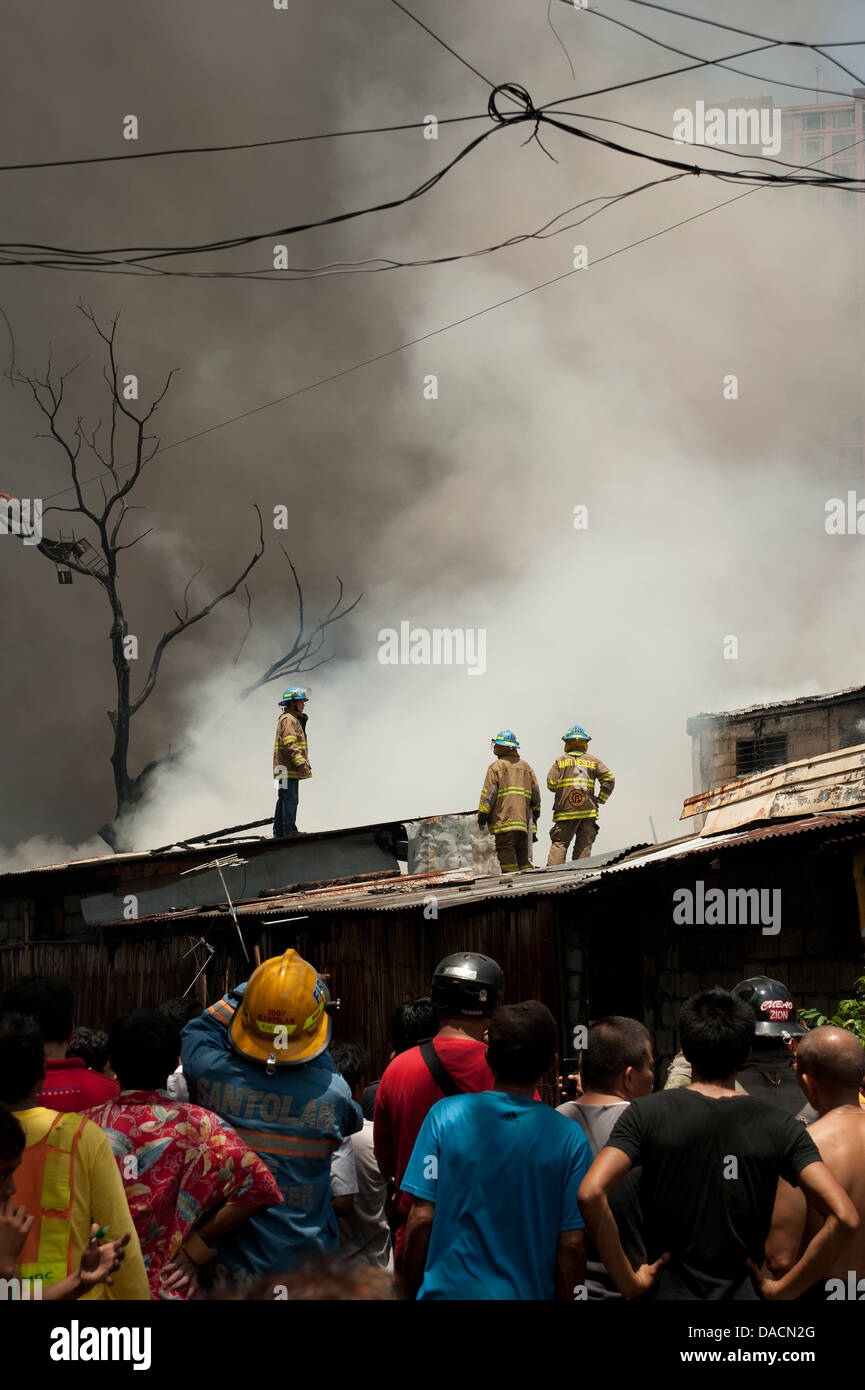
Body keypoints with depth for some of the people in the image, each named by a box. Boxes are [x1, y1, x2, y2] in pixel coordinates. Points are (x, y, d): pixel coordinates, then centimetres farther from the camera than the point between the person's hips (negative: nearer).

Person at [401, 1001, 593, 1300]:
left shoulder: (444, 1115, -8)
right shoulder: (569, 1138, -8)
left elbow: (422, 1218, -7)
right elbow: (572, 1244, -8)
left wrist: (411, 1286, 5)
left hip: (448, 1289, 0)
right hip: (527, 1293, 0)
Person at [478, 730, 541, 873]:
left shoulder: (496, 767, -2)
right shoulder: (525, 766, 16)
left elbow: (488, 794, -7)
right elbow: (536, 793, 17)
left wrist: (482, 817, -3)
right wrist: (535, 815, 25)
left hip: (504, 819, -6)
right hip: (524, 820, 6)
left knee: (506, 853, -8)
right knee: (523, 854, 10)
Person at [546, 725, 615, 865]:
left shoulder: (560, 761, 5)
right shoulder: (593, 760, 9)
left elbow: (551, 783, -3)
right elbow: (609, 780, 2)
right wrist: (601, 799, 10)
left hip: (565, 810, -1)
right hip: (588, 811, 1)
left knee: (559, 843, 1)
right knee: (584, 845, 4)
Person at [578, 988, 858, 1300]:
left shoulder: (647, 1113, -8)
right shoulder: (779, 1127, -5)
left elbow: (591, 1193, -21)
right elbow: (845, 1218, -15)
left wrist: (628, 1281, -11)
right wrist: (783, 1289, -6)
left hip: (666, 1290, -1)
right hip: (743, 1294, 1)